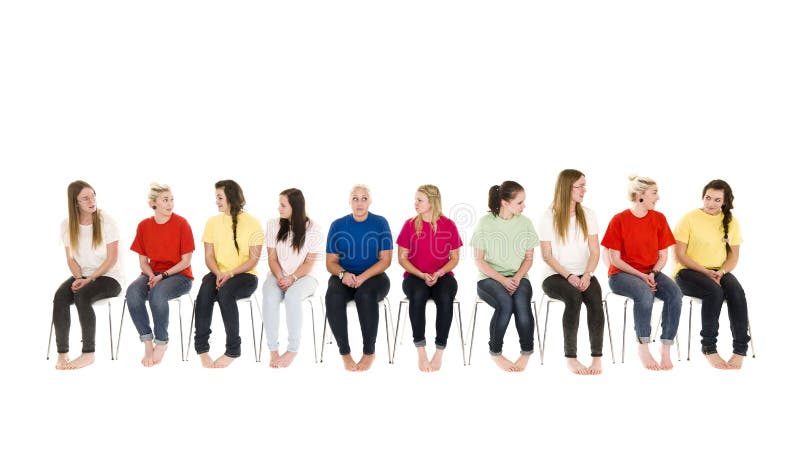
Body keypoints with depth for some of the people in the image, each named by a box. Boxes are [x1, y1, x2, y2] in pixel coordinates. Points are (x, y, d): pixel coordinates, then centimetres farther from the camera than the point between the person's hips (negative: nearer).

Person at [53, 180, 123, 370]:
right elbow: (71, 259, 7)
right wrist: (79, 278, -12)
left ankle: (88, 353, -25)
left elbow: (112, 258, -9)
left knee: (82, 295, -33)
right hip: (82, 276, 4)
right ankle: (62, 353, -22)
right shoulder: (67, 225, 5)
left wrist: (89, 279, -17)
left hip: (108, 277, -4)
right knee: (60, 297, -26)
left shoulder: (106, 221, -7)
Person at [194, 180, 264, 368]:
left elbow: (253, 259, -6)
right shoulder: (213, 222, 9)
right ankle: (201, 347, -24)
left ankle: (233, 349, -24)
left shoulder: (252, 223, -3)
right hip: (219, 274, 3)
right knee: (205, 291, -31)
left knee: (225, 292, -35)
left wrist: (230, 274, -18)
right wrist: (218, 274, -14)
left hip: (245, 276, -3)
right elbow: (209, 256, 6)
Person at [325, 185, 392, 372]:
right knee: (333, 296, -33)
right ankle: (344, 353, -21)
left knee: (365, 293, -36)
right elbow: (330, 262, 7)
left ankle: (369, 352, -20)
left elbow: (385, 260, -3)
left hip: (374, 277, -1)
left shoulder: (380, 223, 3)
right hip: (344, 277, 2)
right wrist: (343, 274, -16)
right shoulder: (337, 225, 7)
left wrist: (363, 277, -18)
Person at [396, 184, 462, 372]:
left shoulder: (448, 225, 2)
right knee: (418, 295, -35)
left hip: (442, 276, 0)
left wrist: (438, 274, -11)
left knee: (445, 298, -34)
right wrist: (422, 275, -10)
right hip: (415, 276, 0)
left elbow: (454, 258, 7)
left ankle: (439, 352, -24)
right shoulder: (410, 225, 2)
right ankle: (421, 352, -28)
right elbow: (402, 258, 4)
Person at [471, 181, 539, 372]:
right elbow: (479, 260, -3)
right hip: (490, 278, -2)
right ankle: (495, 353, -14)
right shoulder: (485, 223, -4)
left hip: (518, 277, 2)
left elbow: (529, 258, 9)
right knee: (506, 301, -34)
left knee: (521, 300, -32)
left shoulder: (525, 222, 4)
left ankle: (527, 352, -15)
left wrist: (517, 277, -10)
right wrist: (502, 280, -15)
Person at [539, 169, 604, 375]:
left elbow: (595, 251, 6)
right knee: (574, 297, -34)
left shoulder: (588, 215, 11)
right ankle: (570, 358, -29)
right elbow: (547, 255, -4)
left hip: (583, 274, 3)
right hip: (555, 275, -3)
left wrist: (587, 275, -13)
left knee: (595, 298, -30)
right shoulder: (548, 217, 0)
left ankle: (597, 357, -28)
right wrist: (569, 276, -17)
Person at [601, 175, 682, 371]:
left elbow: (663, 255, 7)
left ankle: (666, 348, -21)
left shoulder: (659, 218, 5)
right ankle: (643, 348, -25)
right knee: (645, 293, -36)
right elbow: (615, 259, -8)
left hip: (651, 272, 4)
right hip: (621, 274, -4)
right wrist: (640, 276, -18)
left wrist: (653, 274, -12)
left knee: (675, 293, -27)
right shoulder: (619, 220, -7)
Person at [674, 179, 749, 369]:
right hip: (688, 272, -4)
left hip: (719, 271, 4)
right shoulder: (689, 219, -5)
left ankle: (740, 349, -25)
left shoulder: (731, 222, 8)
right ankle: (709, 348, -25)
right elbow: (680, 255, -8)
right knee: (715, 291, -34)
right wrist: (706, 272, -16)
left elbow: (734, 255, 10)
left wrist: (721, 272, -11)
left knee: (736, 291, -29)